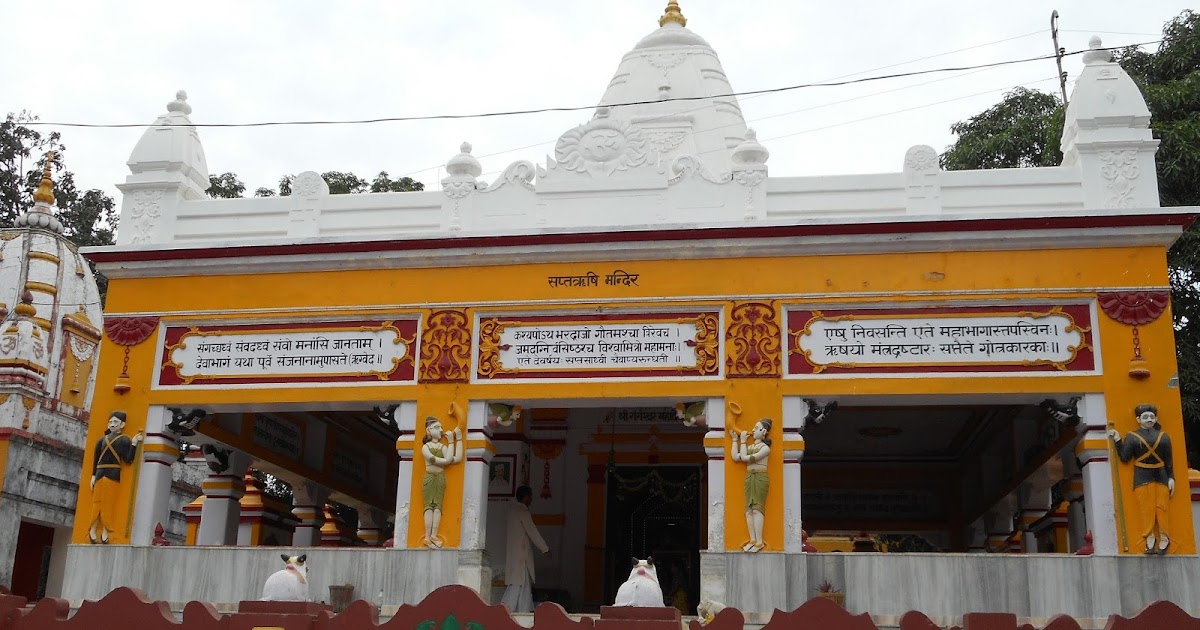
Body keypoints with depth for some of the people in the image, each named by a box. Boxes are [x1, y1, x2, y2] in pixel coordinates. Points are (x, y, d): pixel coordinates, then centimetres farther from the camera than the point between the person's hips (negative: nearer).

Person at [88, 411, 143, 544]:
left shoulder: (124, 440, 4)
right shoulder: (102, 440, 12)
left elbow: (128, 460, -5)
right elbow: (96, 458, 11)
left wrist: (134, 444, -12)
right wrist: (93, 476, 5)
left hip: (114, 475, -2)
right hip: (101, 474, 2)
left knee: (109, 504, -2)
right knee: (98, 502, 1)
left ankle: (105, 532, 0)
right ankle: (93, 530, 5)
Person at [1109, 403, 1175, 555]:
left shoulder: (1163, 437, 8)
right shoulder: (1132, 437, 3)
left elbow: (1168, 461, 8)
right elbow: (1125, 457, -4)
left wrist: (1171, 478, 2)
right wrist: (1118, 440, -9)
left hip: (1161, 476, 1)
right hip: (1142, 478, -1)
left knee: (1161, 509, -2)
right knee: (1146, 510, -4)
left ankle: (1163, 542, 6)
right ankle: (1150, 544, 0)